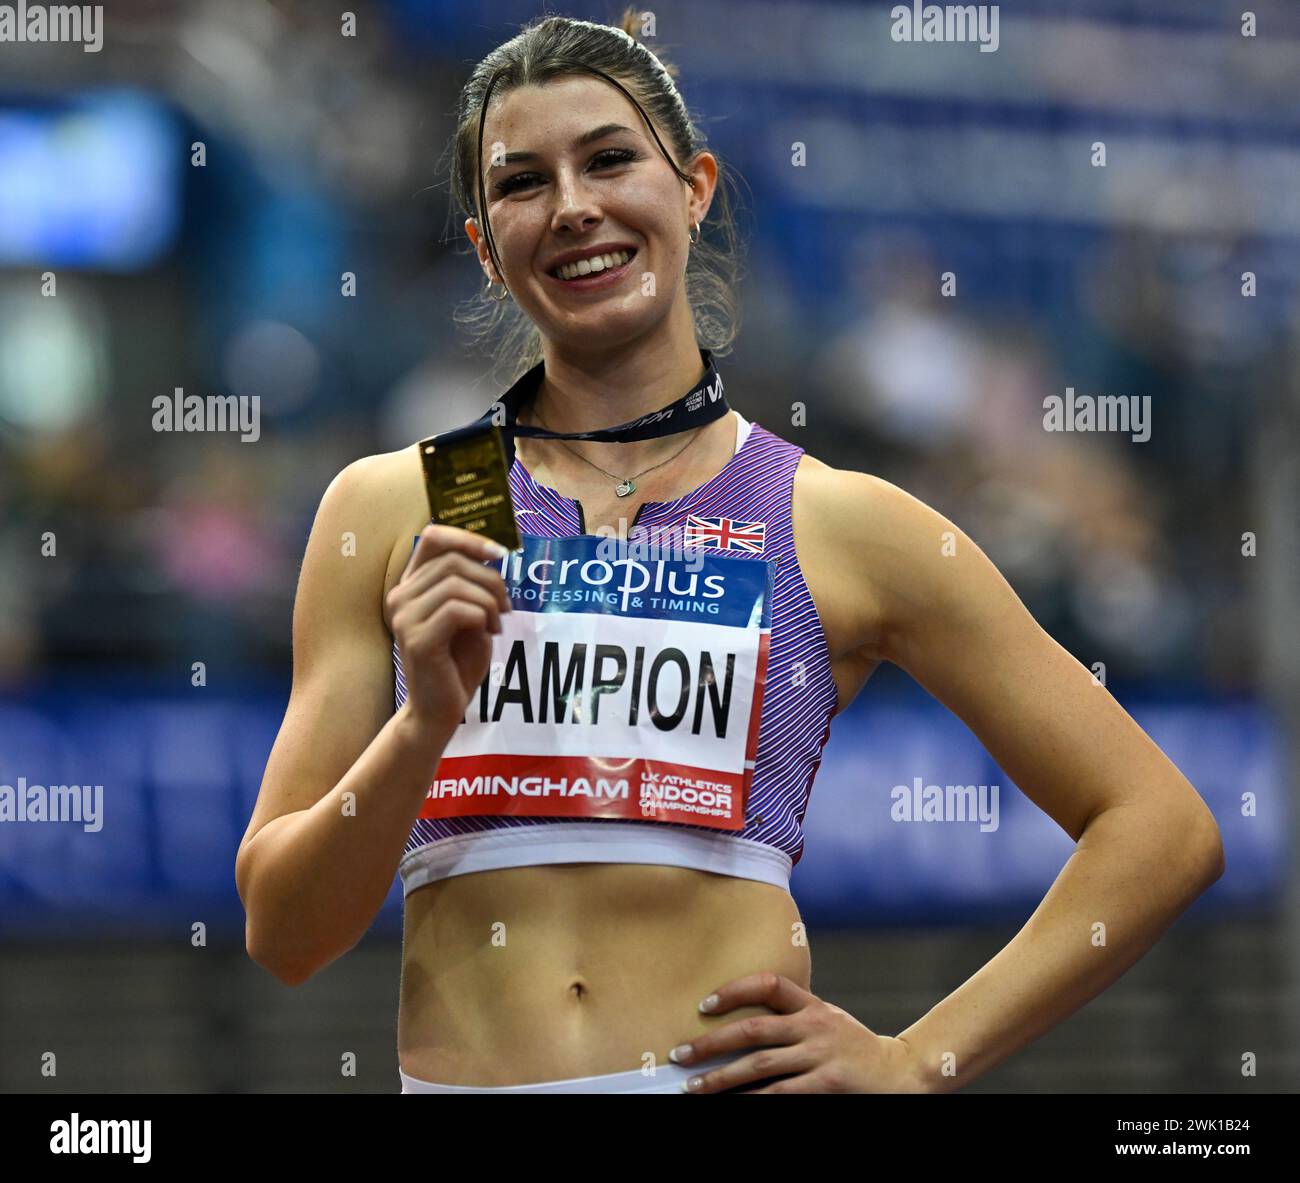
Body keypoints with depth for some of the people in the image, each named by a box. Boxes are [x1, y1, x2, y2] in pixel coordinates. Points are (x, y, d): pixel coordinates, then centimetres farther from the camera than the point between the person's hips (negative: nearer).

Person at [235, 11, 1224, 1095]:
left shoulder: (844, 529, 4)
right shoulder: (391, 513, 7)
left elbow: (1163, 832, 6)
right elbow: (283, 934, 5)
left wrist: (916, 1064, 1)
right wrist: (425, 725, -11)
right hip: (460, 1080, 2)